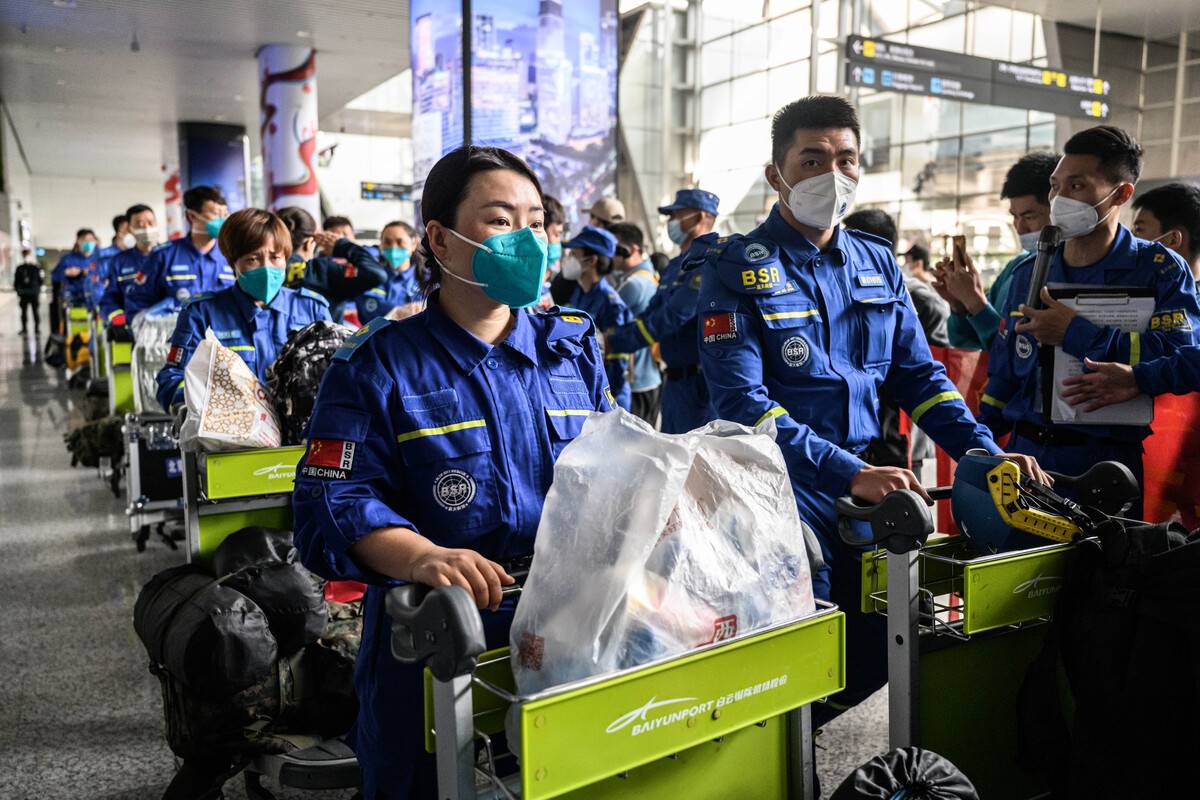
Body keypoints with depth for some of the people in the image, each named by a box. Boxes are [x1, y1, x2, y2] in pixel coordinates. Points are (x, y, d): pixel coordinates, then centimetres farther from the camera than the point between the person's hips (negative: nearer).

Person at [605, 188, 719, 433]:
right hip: (675, 381, 9)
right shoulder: (674, 266, 15)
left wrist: (614, 341, -17)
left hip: (700, 383, -9)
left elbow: (675, 316, -21)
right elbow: (649, 314, 17)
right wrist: (610, 335, 2)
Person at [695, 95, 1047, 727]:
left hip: (869, 481, 6)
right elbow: (743, 401, -16)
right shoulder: (736, 268, -6)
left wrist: (985, 454, -2)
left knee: (882, 650, 11)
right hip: (784, 486, -5)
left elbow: (919, 375, 13)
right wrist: (847, 473, -25)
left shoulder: (879, 265, 12)